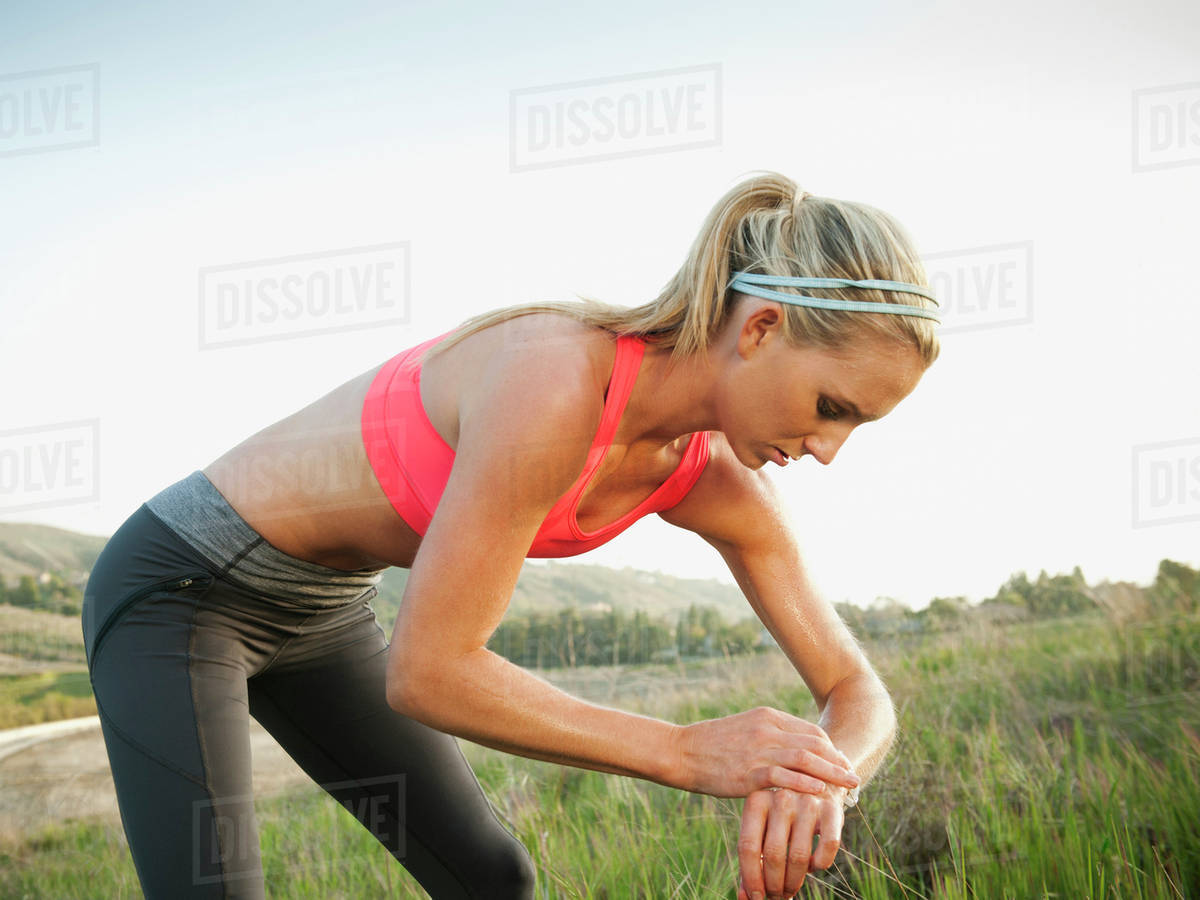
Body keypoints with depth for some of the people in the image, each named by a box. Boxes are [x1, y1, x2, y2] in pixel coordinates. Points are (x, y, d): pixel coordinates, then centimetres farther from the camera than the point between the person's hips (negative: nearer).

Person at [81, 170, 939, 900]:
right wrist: (687, 754, -32)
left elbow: (859, 695, -4)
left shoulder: (719, 484, -9)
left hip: (320, 611, 9)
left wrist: (817, 783, -30)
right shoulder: (554, 384, -36)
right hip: (180, 581, -8)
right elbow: (427, 674, -33)